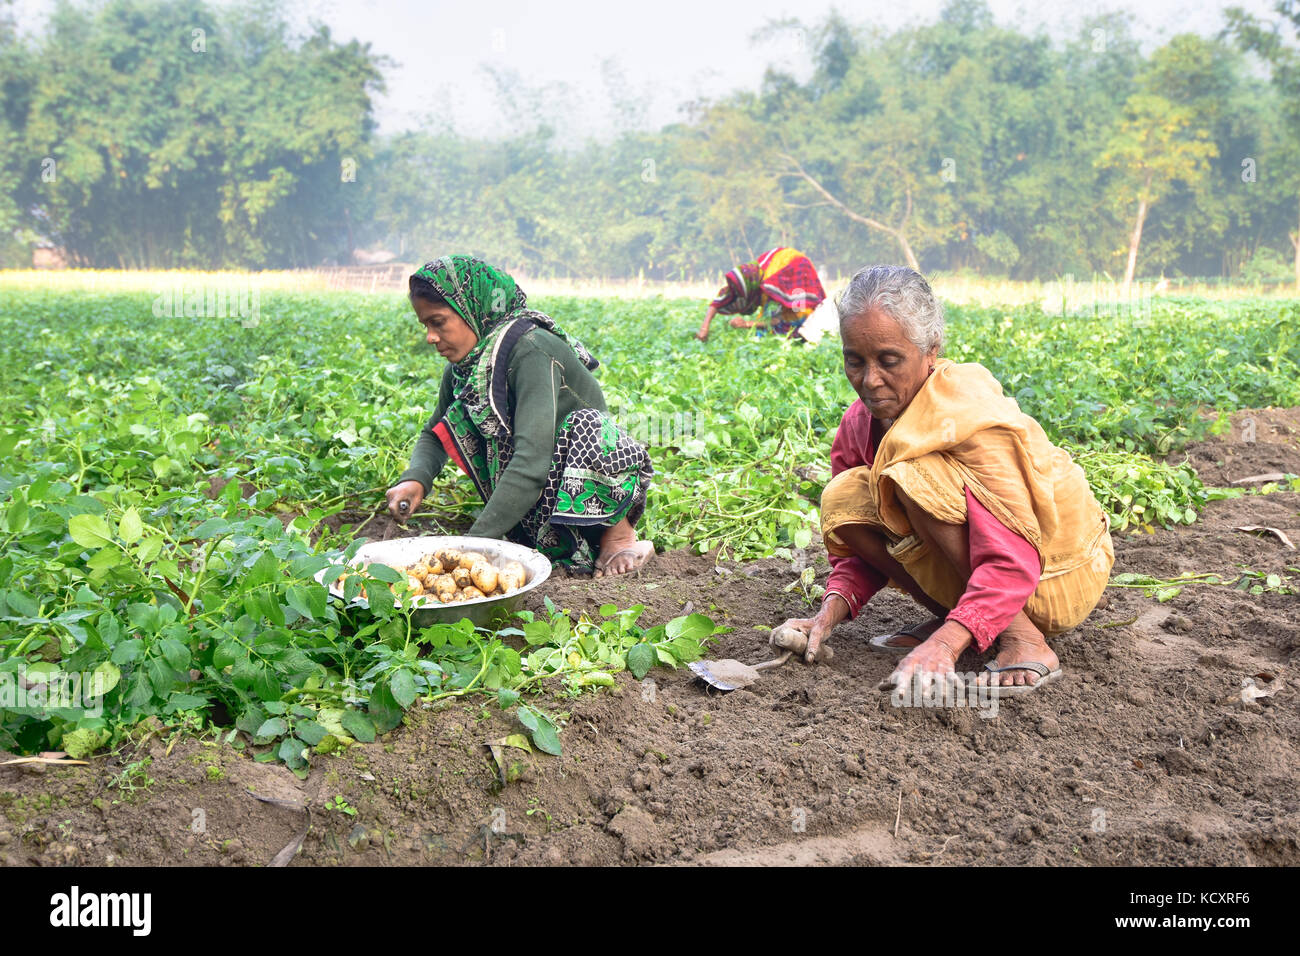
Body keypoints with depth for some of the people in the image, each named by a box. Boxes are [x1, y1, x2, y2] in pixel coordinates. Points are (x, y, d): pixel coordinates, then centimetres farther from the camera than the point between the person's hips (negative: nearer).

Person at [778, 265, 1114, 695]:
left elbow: (1012, 564, -36)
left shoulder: (973, 420, -28)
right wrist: (831, 611, -19)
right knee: (843, 497, -11)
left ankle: (1025, 640, -23)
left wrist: (946, 642, -49)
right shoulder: (860, 424, -6)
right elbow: (860, 546, 0)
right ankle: (947, 617, -1)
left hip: (1057, 576, -6)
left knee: (915, 474, -30)